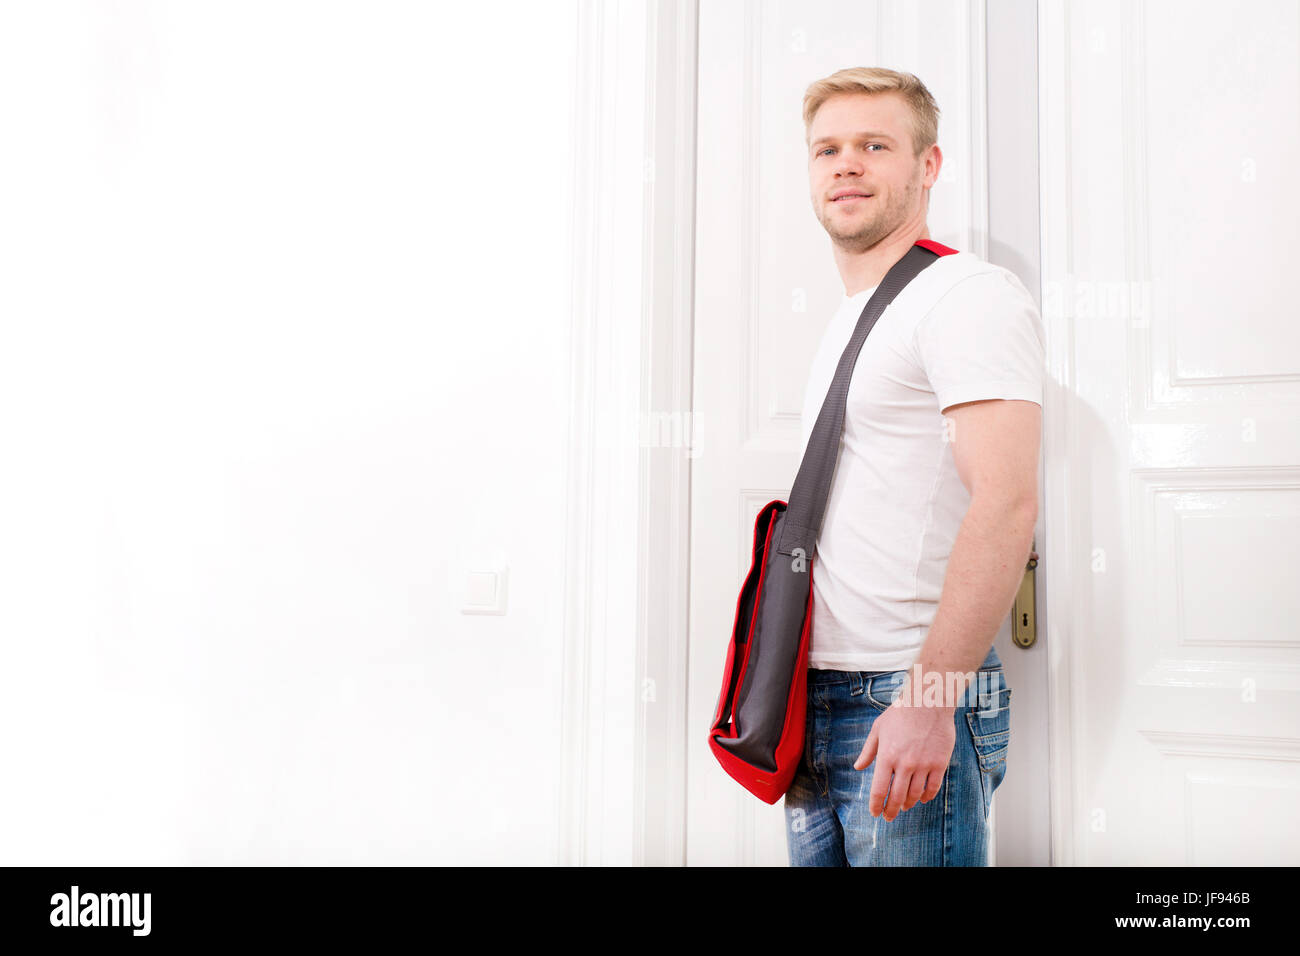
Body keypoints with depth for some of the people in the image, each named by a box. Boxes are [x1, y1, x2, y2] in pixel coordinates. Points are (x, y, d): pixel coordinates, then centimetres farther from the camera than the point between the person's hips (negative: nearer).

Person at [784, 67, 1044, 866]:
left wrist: (927, 699, -25)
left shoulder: (970, 295, -9)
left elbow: (1006, 505, -20)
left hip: (913, 707, -8)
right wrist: (794, 700, 17)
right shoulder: (850, 322, 18)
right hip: (816, 705, 8)